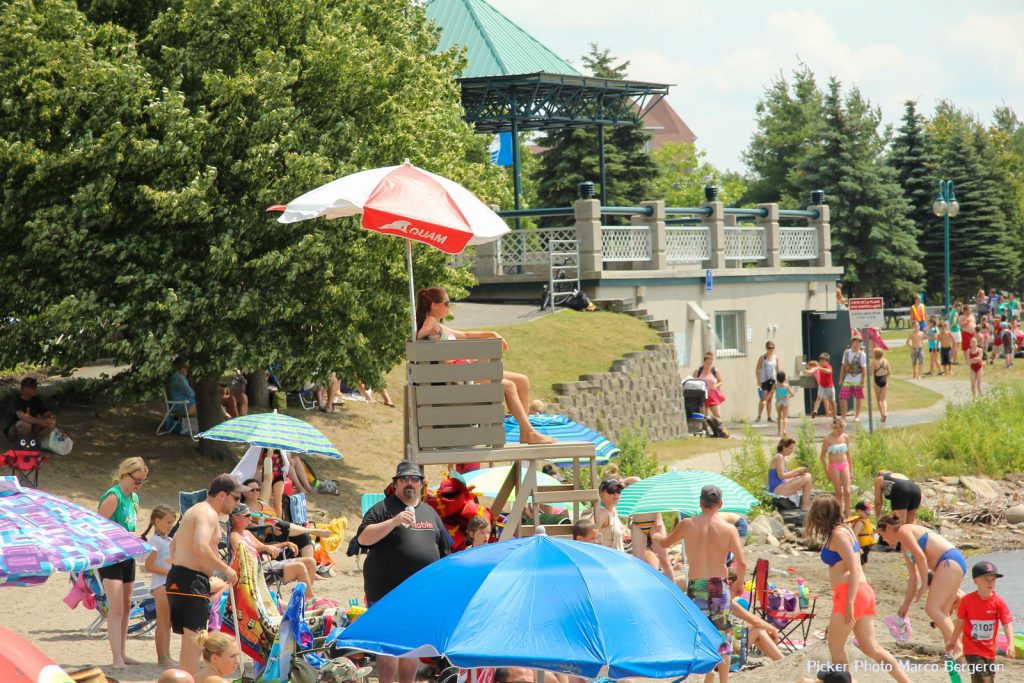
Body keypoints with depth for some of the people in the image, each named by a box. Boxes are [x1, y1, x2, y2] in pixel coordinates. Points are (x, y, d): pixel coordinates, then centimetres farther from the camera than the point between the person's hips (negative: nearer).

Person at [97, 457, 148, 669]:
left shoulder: (134, 498, 12)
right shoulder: (114, 496, -15)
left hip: (127, 557, 9)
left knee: (126, 606, 13)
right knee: (116, 608, -13)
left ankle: (121, 654, 21)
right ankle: (117, 659, -15)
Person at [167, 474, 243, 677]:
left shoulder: (195, 510, 21)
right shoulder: (208, 513, -12)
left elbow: (174, 545, 28)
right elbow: (200, 548, -28)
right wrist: (225, 569, -19)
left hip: (178, 576, 11)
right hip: (191, 581, -11)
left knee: (189, 641, 17)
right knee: (194, 640, -13)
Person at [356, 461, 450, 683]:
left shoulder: (429, 512, 16)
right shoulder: (383, 509, -2)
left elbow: (443, 550, 21)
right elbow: (363, 538, -14)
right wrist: (394, 521, -24)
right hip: (388, 590, -6)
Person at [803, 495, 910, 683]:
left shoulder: (838, 534, -8)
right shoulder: (844, 529, 19)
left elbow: (854, 569, -16)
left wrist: (849, 603, -23)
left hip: (851, 593, -9)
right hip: (864, 592, 9)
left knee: (835, 646, 2)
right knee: (871, 648, 6)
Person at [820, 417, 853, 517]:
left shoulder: (845, 437, 3)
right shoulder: (828, 439, -9)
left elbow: (848, 454, 12)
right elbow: (822, 456, -3)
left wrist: (851, 470, 13)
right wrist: (827, 472, -1)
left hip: (844, 465, 3)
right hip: (834, 467, -3)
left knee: (847, 491, -6)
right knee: (839, 492, 2)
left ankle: (848, 515, -4)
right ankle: (839, 514, 14)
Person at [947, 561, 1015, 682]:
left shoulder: (999, 602, -10)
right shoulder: (967, 600, -10)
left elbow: (1007, 624, -14)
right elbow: (960, 621, 4)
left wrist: (1010, 644, -28)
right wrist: (953, 641, 15)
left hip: (989, 649, 3)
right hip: (972, 650, -3)